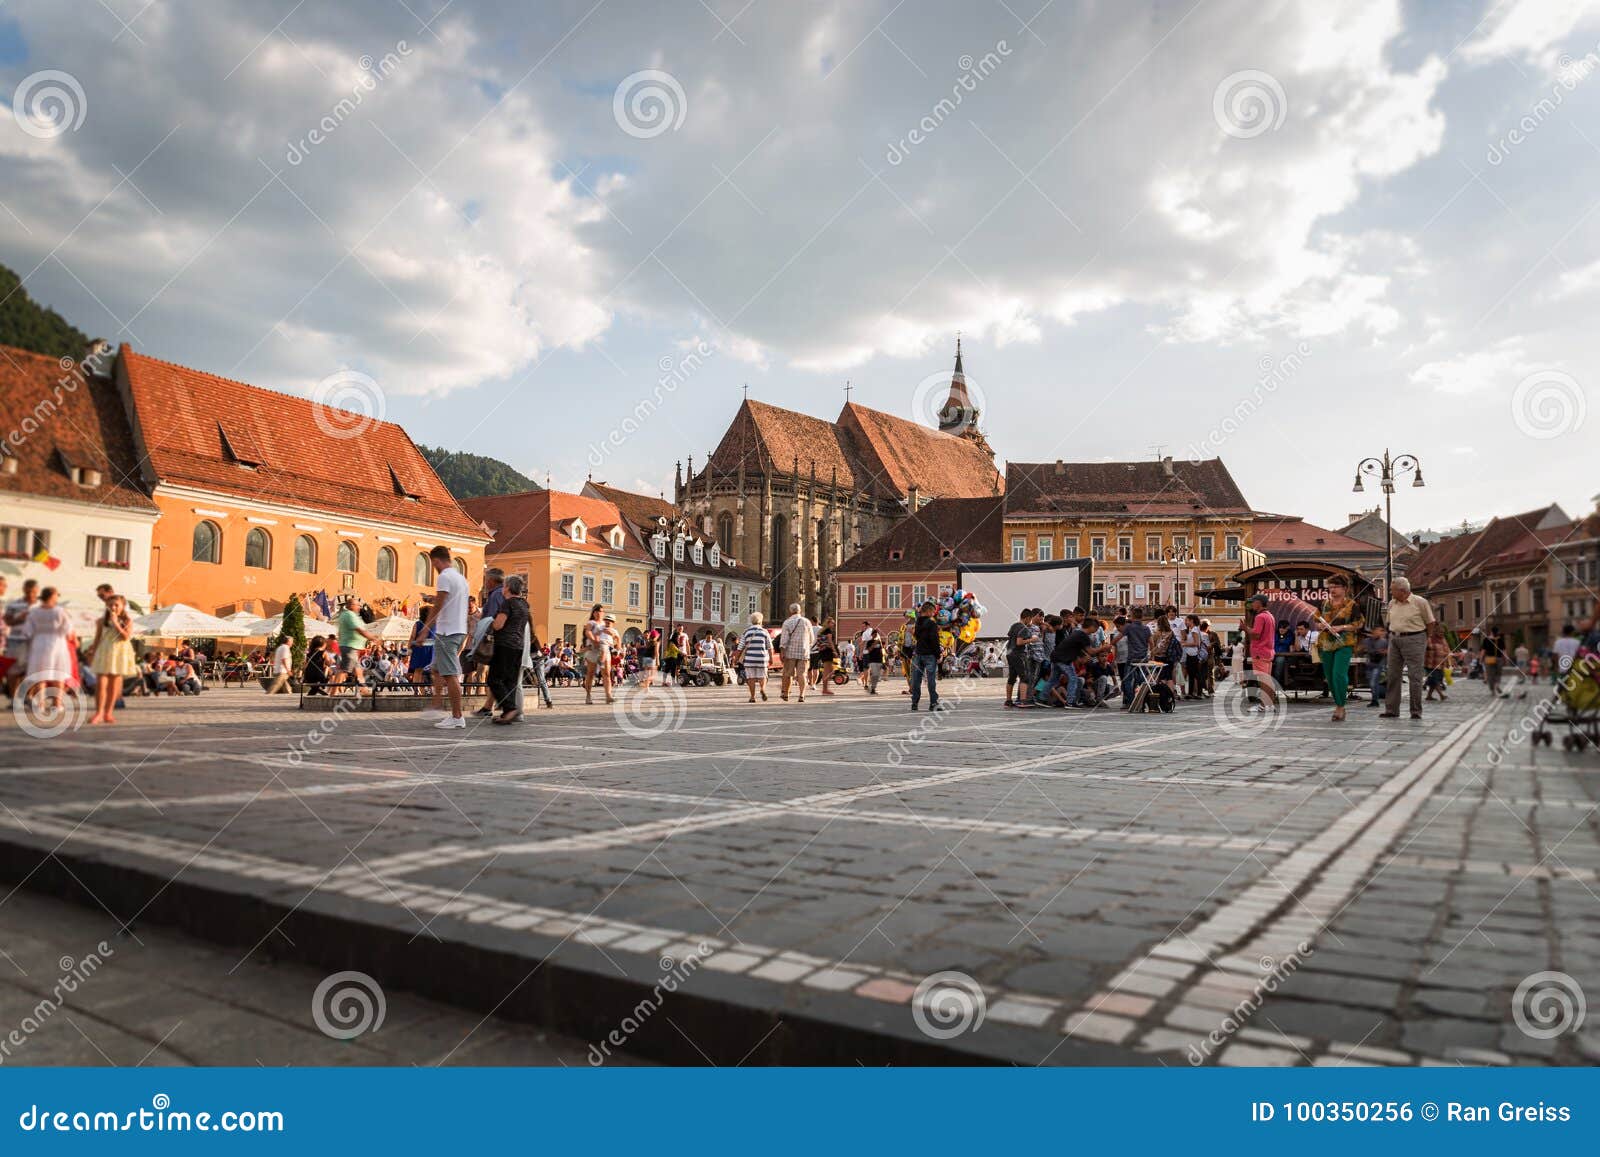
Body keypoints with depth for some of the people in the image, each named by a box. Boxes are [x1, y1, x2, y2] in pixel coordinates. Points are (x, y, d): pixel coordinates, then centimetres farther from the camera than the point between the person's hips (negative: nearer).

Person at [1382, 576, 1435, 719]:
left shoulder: (1420, 602, -5)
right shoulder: (1392, 603, 11)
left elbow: (1430, 623, 0)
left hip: (1414, 640, -5)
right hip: (1394, 640, 6)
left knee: (1415, 676, -4)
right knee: (1393, 675, 4)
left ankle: (1416, 711, 3)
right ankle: (1391, 710, 9)